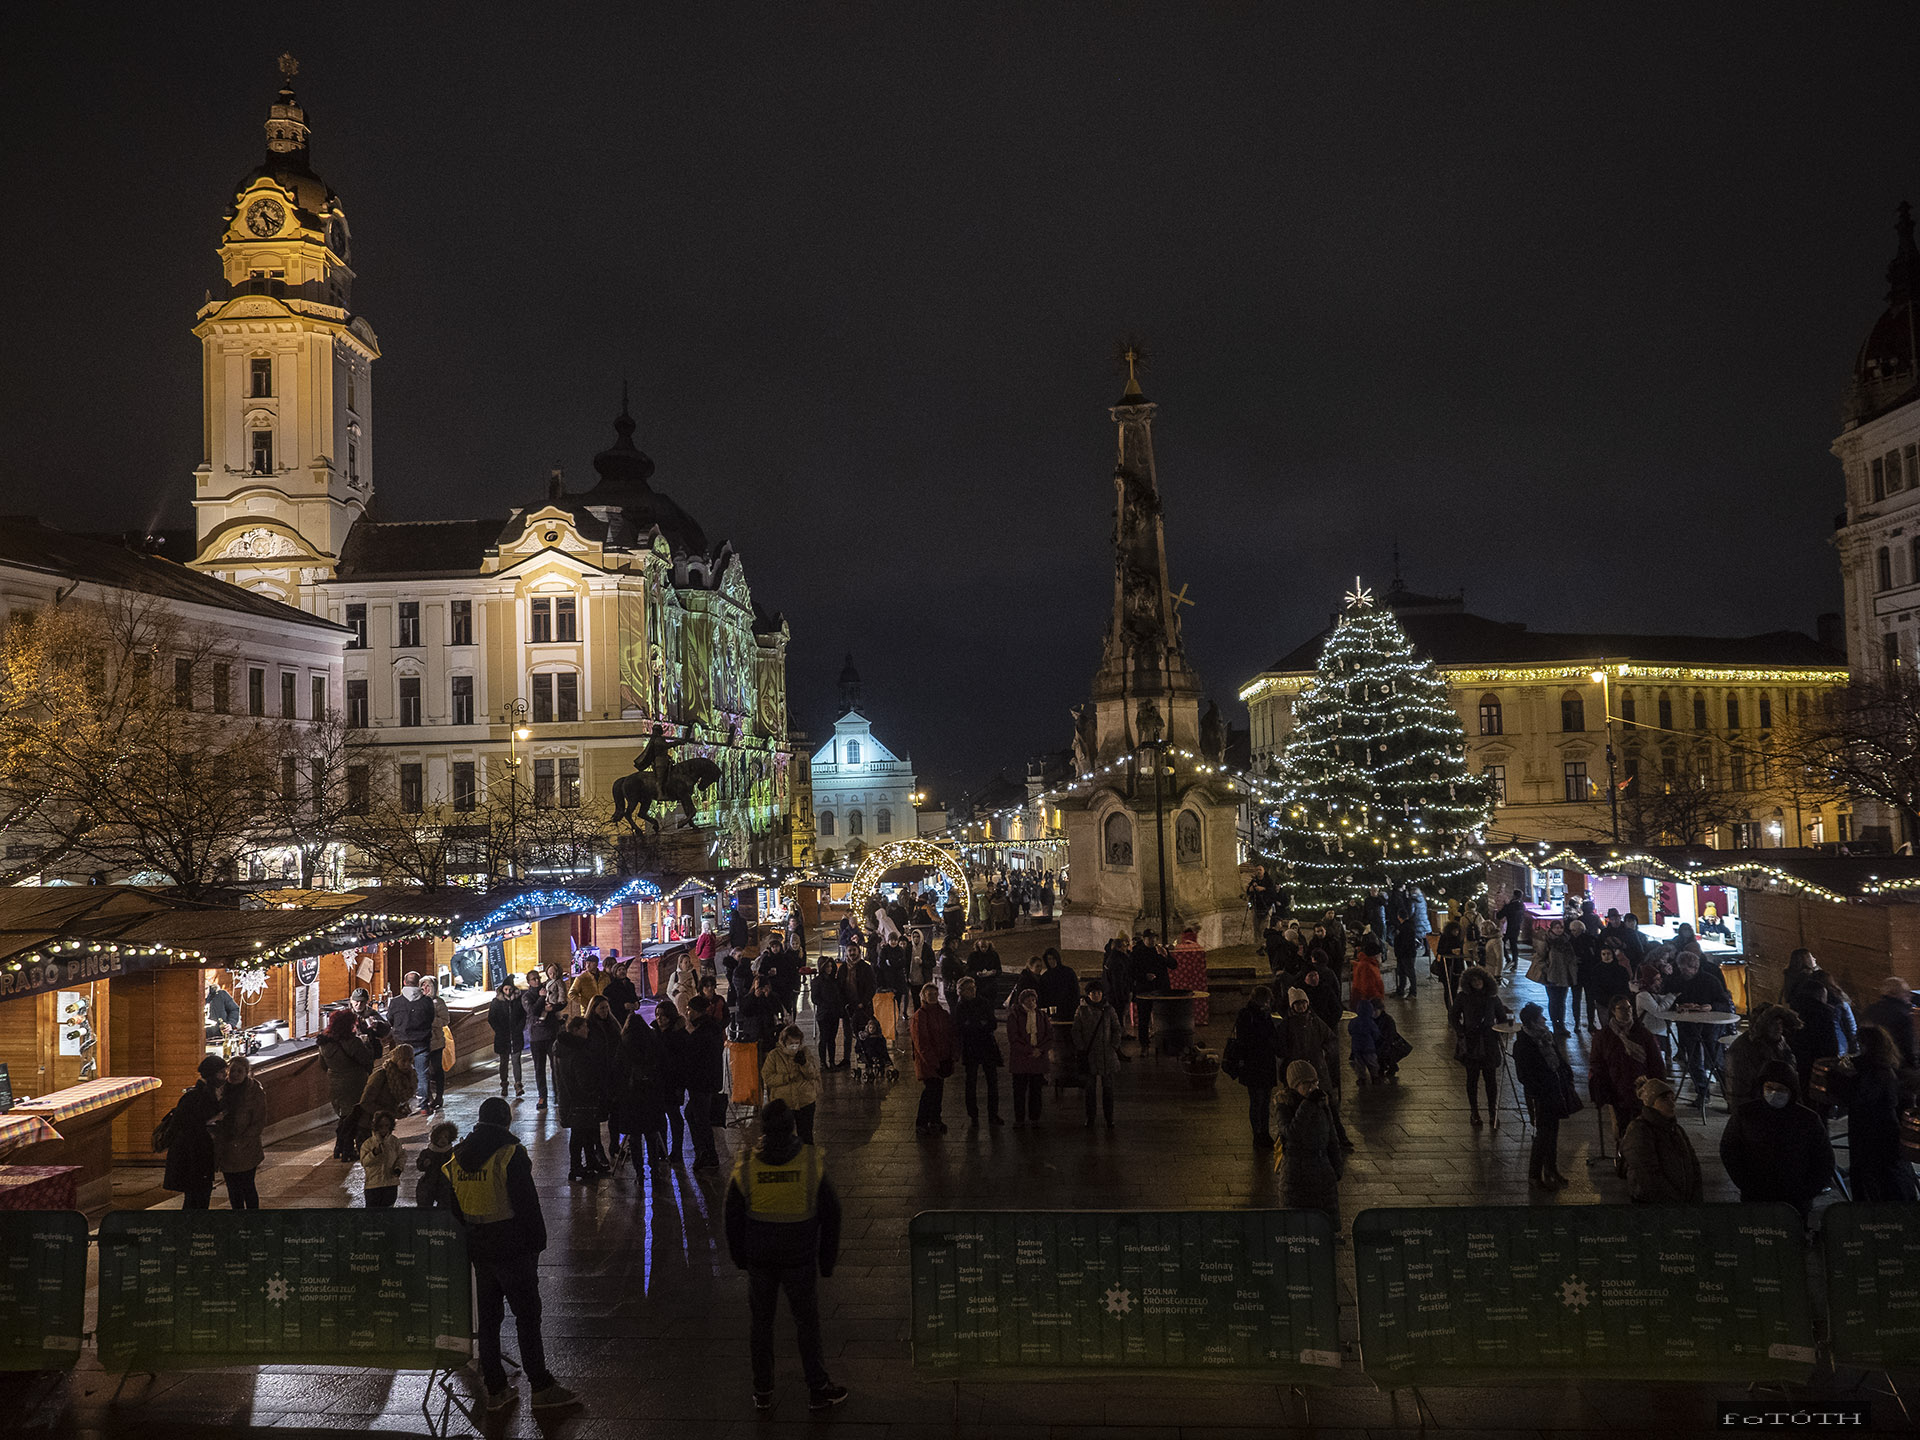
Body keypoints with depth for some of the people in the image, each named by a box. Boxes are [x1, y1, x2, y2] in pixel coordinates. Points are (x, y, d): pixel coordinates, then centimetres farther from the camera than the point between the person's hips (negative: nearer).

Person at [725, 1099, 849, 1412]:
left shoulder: (745, 1167, -12)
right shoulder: (812, 1162, -13)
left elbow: (733, 1219, -1)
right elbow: (830, 1214, -4)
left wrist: (740, 1258, 13)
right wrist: (827, 1260, 7)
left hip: (759, 1258, 1)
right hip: (801, 1258, -1)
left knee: (761, 1322, 15)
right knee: (807, 1322, 12)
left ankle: (762, 1392, 25)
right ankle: (818, 1390, 21)